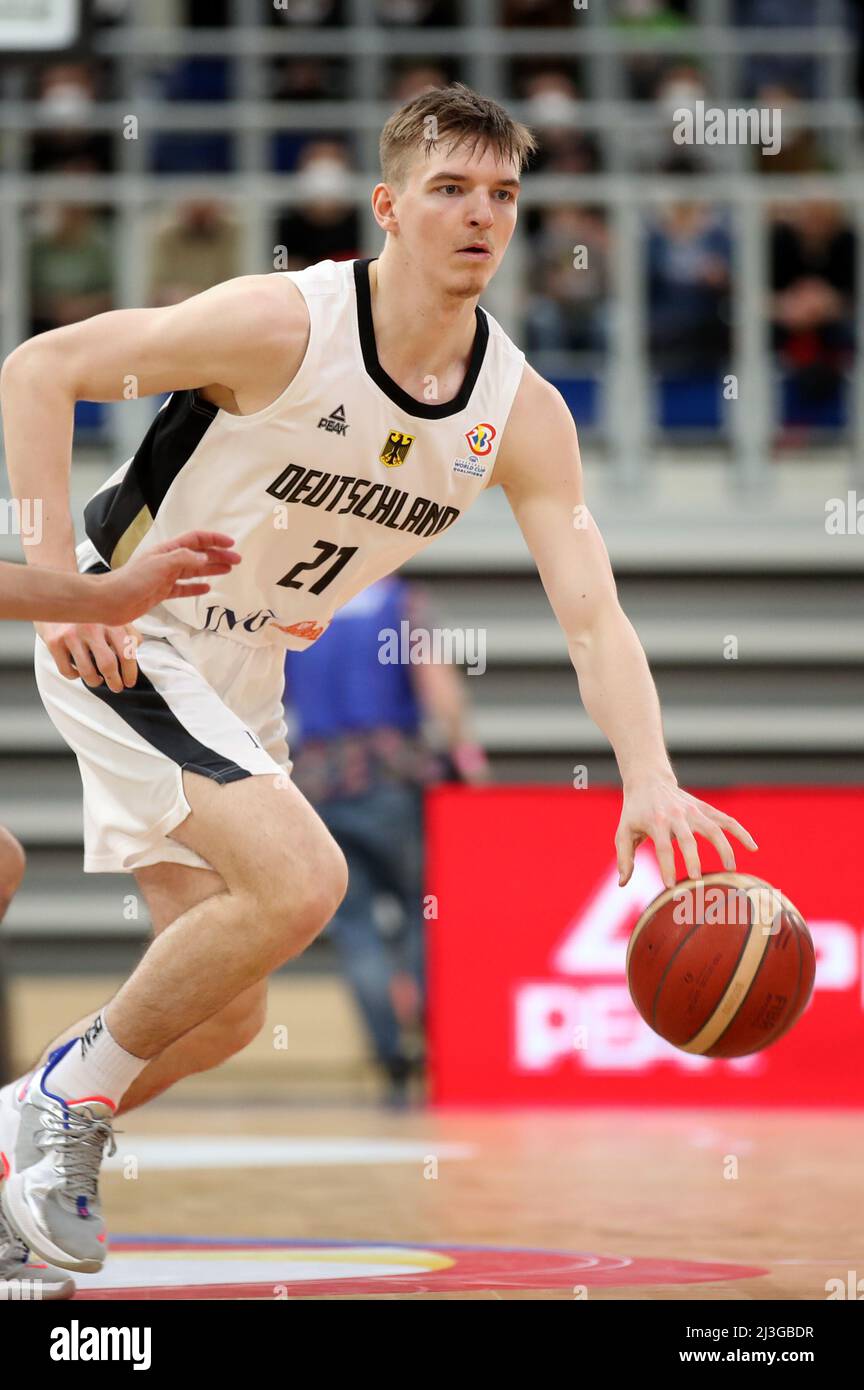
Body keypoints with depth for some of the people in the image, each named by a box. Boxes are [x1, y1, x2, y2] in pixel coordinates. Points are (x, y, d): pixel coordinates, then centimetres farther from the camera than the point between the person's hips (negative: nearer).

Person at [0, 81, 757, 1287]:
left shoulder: (522, 414, -7)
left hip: (240, 677, 7)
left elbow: (592, 613, -13)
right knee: (301, 880, -26)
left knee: (224, 1014, 10)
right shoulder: (284, 326, -23)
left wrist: (650, 777, -30)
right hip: (123, 636, -7)